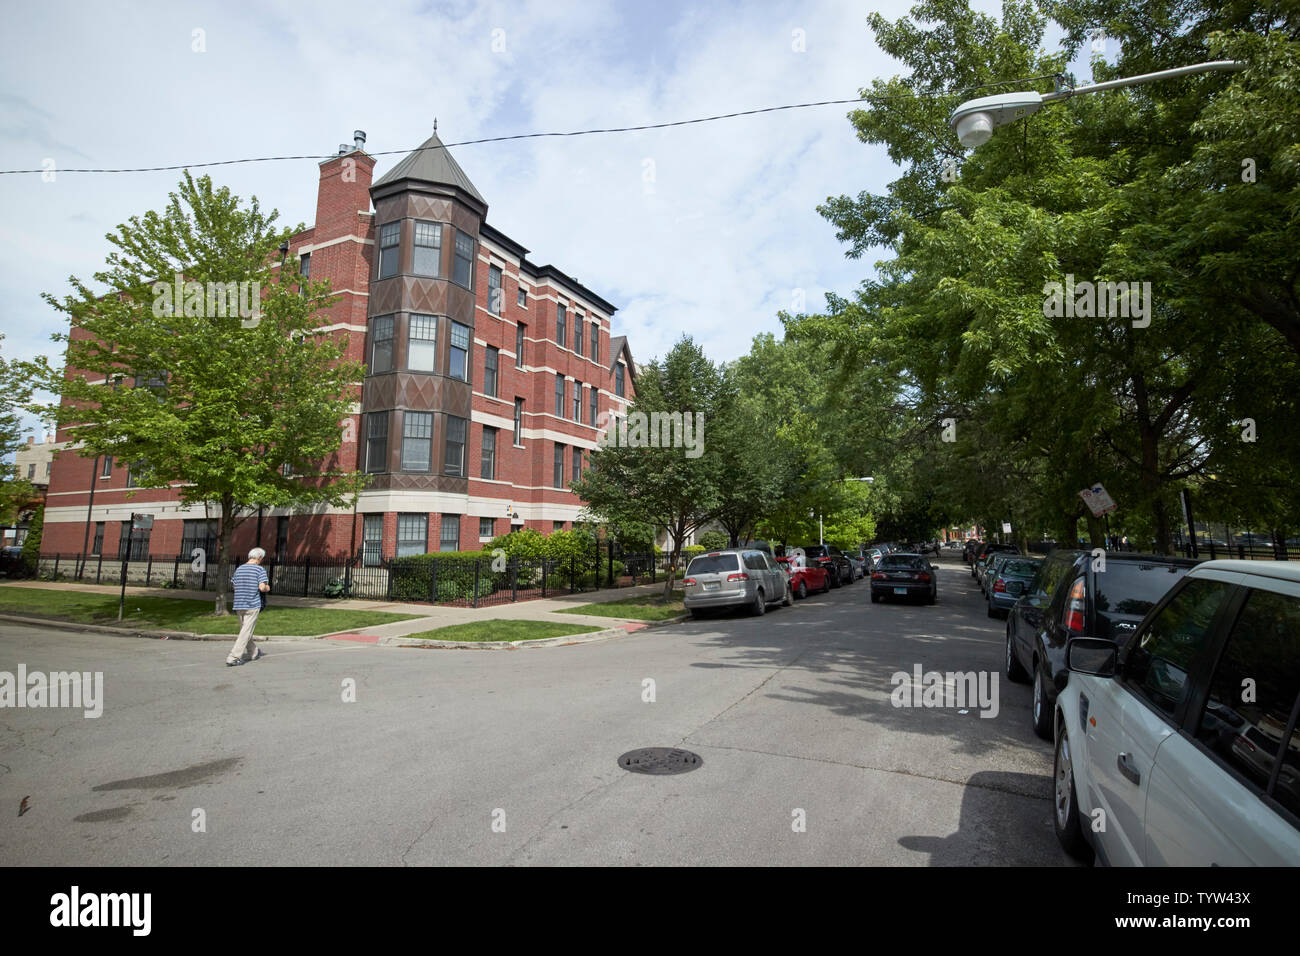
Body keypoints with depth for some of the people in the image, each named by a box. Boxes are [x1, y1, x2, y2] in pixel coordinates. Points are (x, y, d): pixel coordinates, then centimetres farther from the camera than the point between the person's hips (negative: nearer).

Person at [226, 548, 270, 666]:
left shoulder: (239, 569, 8)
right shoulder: (260, 569, -9)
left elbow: (234, 585, 14)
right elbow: (262, 587, -17)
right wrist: (268, 588, 3)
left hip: (239, 604, 7)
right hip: (253, 605, -6)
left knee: (245, 630, 19)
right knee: (246, 632, -2)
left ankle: (254, 653, 35)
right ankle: (233, 658, -7)